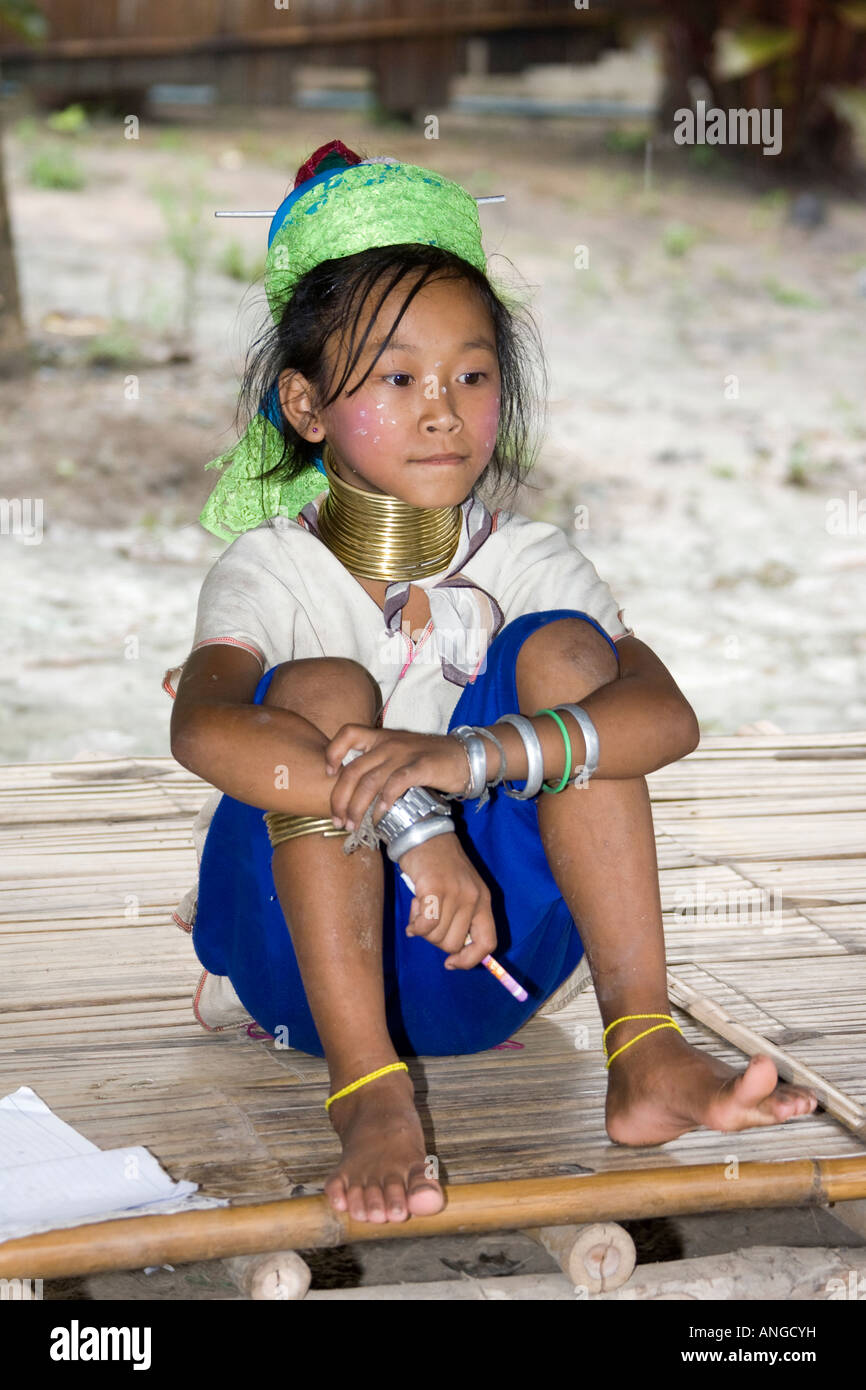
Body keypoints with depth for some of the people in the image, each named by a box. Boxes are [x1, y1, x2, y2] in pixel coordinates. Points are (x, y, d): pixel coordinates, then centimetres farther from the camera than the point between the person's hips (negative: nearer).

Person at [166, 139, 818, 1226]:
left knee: (560, 648, -18)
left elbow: (669, 718, -20)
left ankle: (642, 1053, -26)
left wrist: (474, 756, -39)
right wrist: (404, 820, -46)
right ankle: (368, 1096, -36)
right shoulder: (272, 567, -8)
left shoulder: (528, 561, -1)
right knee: (323, 689, -27)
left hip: (494, 942, 2)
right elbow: (200, 730, -32)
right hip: (311, 953, -2)